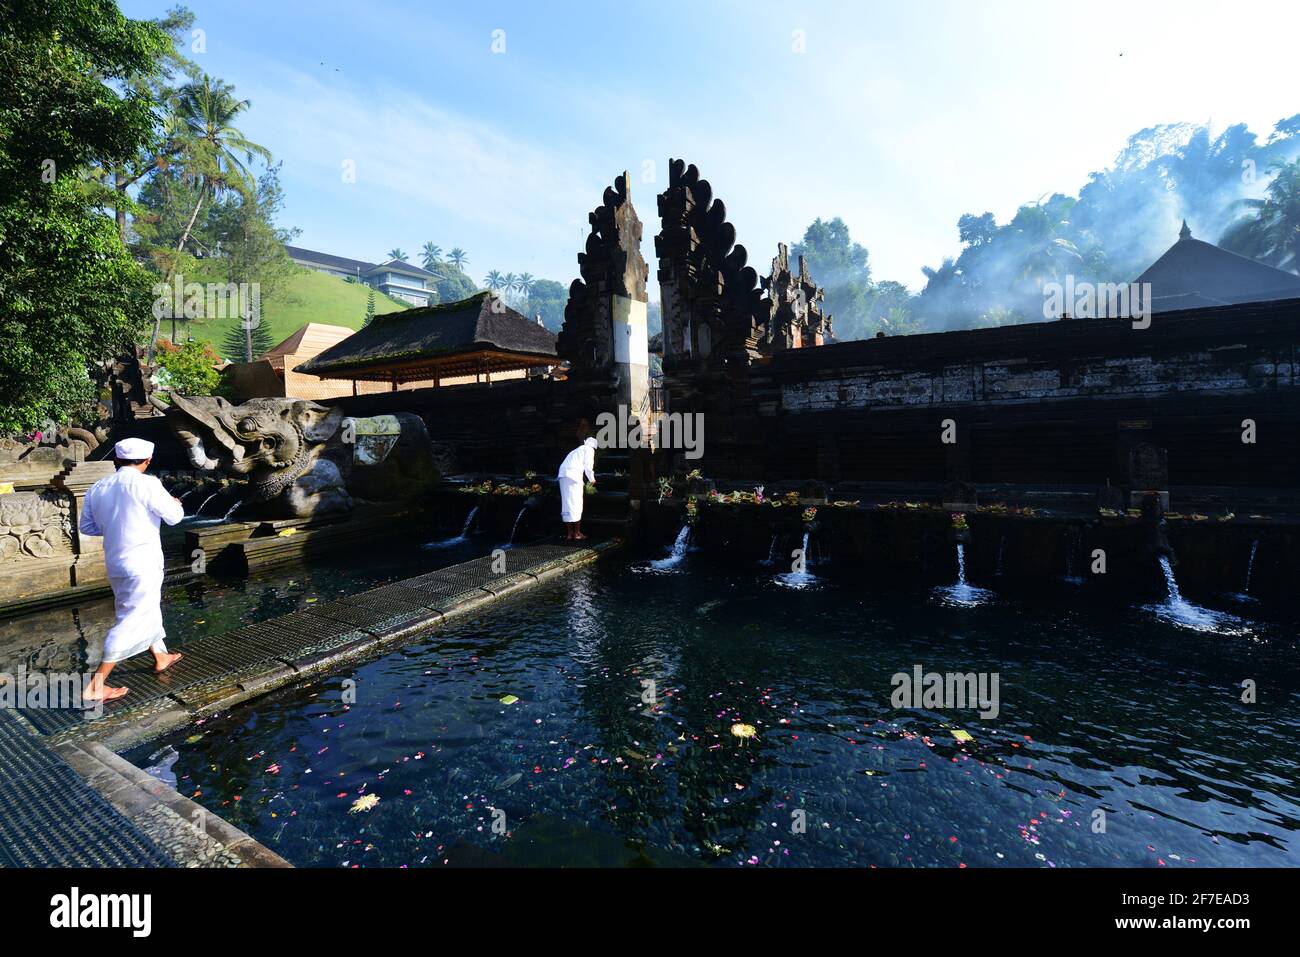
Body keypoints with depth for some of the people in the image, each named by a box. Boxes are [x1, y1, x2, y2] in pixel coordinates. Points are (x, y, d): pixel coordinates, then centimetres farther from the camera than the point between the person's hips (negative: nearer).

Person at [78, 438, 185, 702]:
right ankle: (96, 685, -3)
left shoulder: (98, 488, 6)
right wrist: (176, 504, 11)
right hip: (141, 563, -8)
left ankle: (161, 656, 40)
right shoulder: (146, 483, -15)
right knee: (134, 621, -2)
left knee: (148, 610, 23)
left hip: (115, 562, 8)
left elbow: (86, 526, 14)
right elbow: (173, 517, -10)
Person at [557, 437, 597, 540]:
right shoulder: (589, 449, 9)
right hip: (573, 475, -8)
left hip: (562, 475, 8)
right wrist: (592, 479, 13)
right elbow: (588, 466, -1)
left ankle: (569, 533, 13)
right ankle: (576, 533, 1)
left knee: (567, 505, 9)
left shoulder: (577, 450, 33)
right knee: (576, 504, -2)